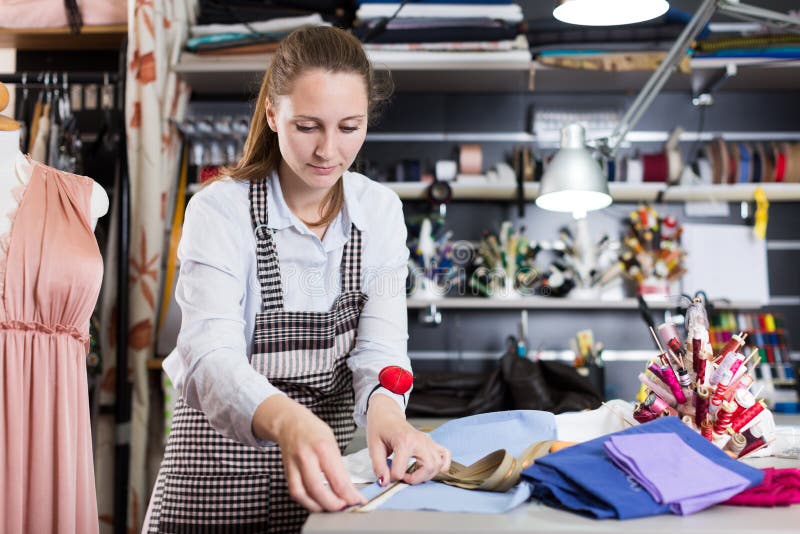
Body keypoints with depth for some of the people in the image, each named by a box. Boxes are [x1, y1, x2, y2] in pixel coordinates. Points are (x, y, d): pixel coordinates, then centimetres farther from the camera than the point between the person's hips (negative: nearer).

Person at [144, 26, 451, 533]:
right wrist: (285, 420, -51)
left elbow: (380, 345, -14)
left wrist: (384, 409, -36)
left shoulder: (380, 211, -5)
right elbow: (209, 357, -31)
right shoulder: (219, 212, -18)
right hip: (224, 464, -3)